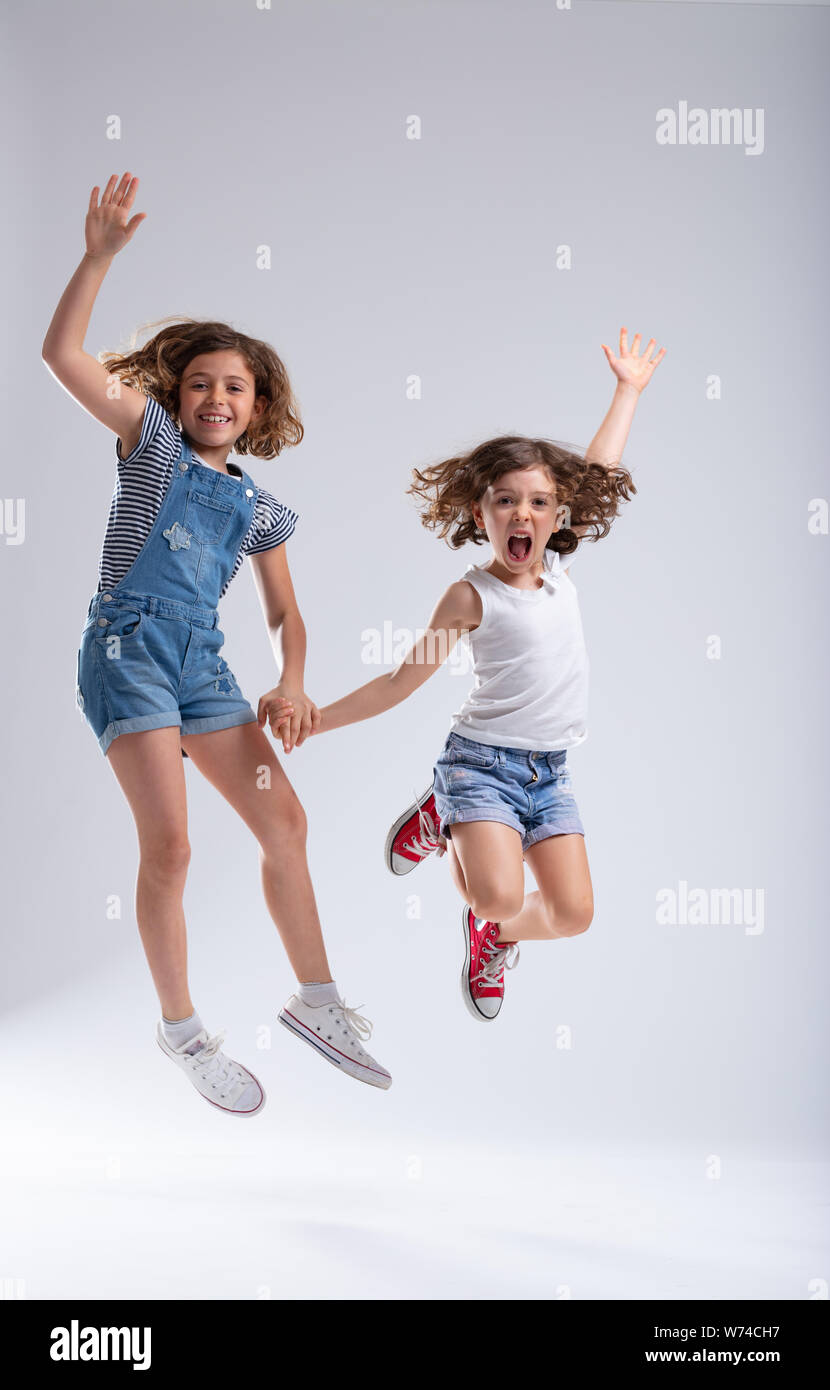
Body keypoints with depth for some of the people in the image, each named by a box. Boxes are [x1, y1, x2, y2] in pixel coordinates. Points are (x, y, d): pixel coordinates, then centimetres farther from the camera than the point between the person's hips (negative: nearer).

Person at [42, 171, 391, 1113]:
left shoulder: (259, 507, 14)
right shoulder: (152, 440, 3)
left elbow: (285, 613, 17)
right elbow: (63, 354, -9)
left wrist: (291, 683, -2)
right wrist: (100, 253, -16)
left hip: (202, 660, 5)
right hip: (129, 648, -5)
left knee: (283, 819, 4)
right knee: (168, 843, -11)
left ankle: (316, 998, 17)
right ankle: (182, 1029, 5)